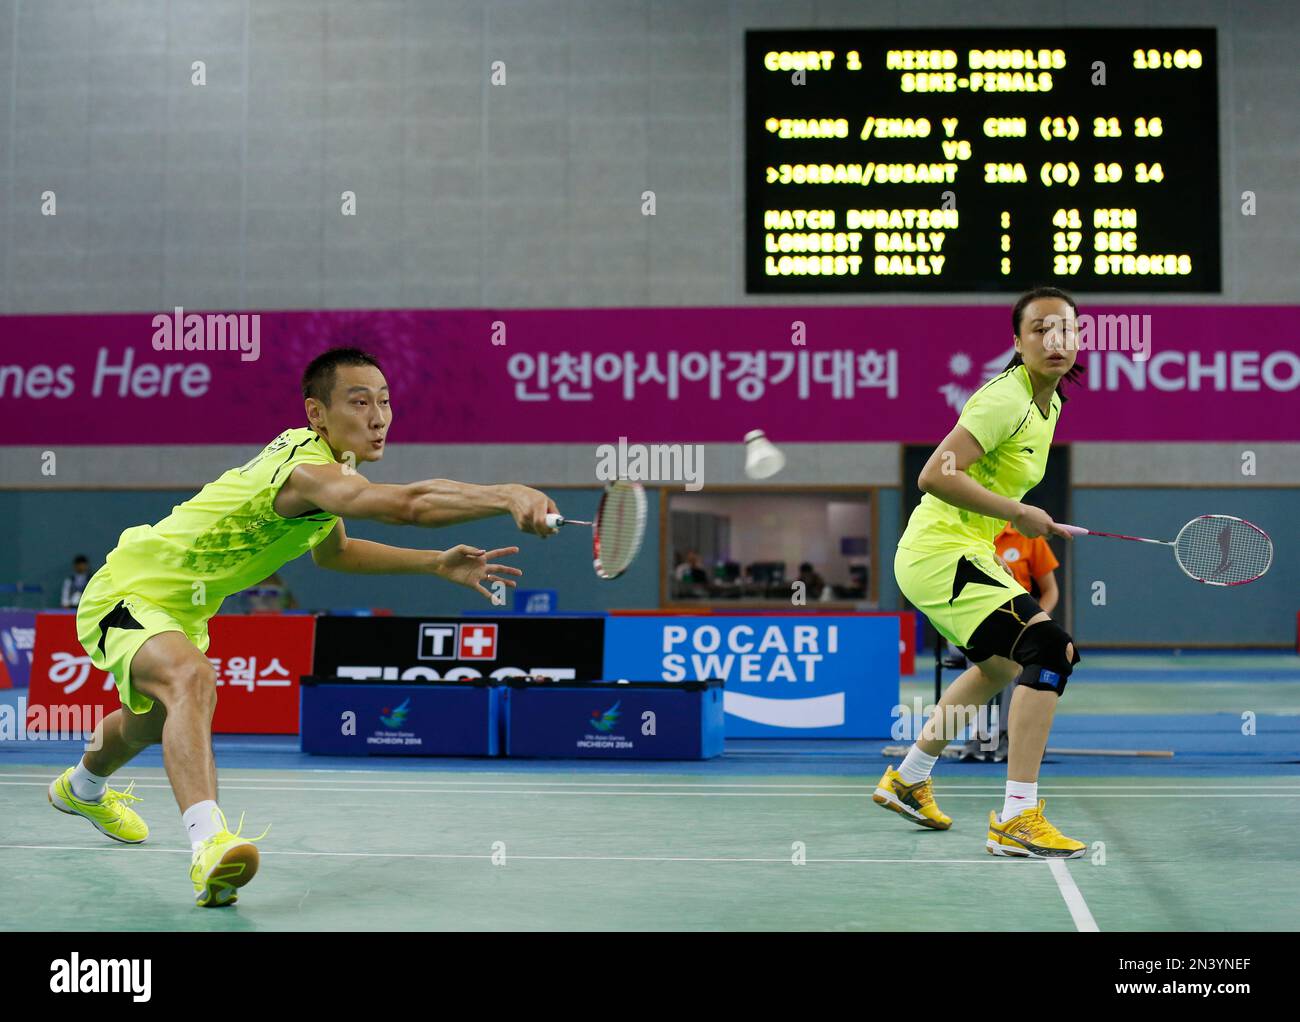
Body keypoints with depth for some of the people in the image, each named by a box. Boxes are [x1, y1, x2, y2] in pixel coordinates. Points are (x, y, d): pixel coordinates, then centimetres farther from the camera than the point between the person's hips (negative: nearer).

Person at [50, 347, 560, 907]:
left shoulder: (328, 461, -4)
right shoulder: (307, 468, -35)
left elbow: (331, 550, 15)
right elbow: (406, 503, -55)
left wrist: (437, 564, 7)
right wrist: (507, 495, -66)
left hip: (178, 606, 10)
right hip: (126, 594, -10)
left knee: (153, 723, 35)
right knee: (191, 677, -42)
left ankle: (82, 788, 67)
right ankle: (209, 842, -54)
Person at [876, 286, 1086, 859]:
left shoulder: (1049, 403, 11)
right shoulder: (1005, 399, -19)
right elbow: (935, 476, -27)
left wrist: (1039, 525, 13)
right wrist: (1018, 512, -23)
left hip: (967, 554, 11)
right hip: (940, 553, -11)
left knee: (1000, 665, 29)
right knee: (1049, 646, -24)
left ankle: (907, 779, 42)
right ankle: (1017, 819, -23)